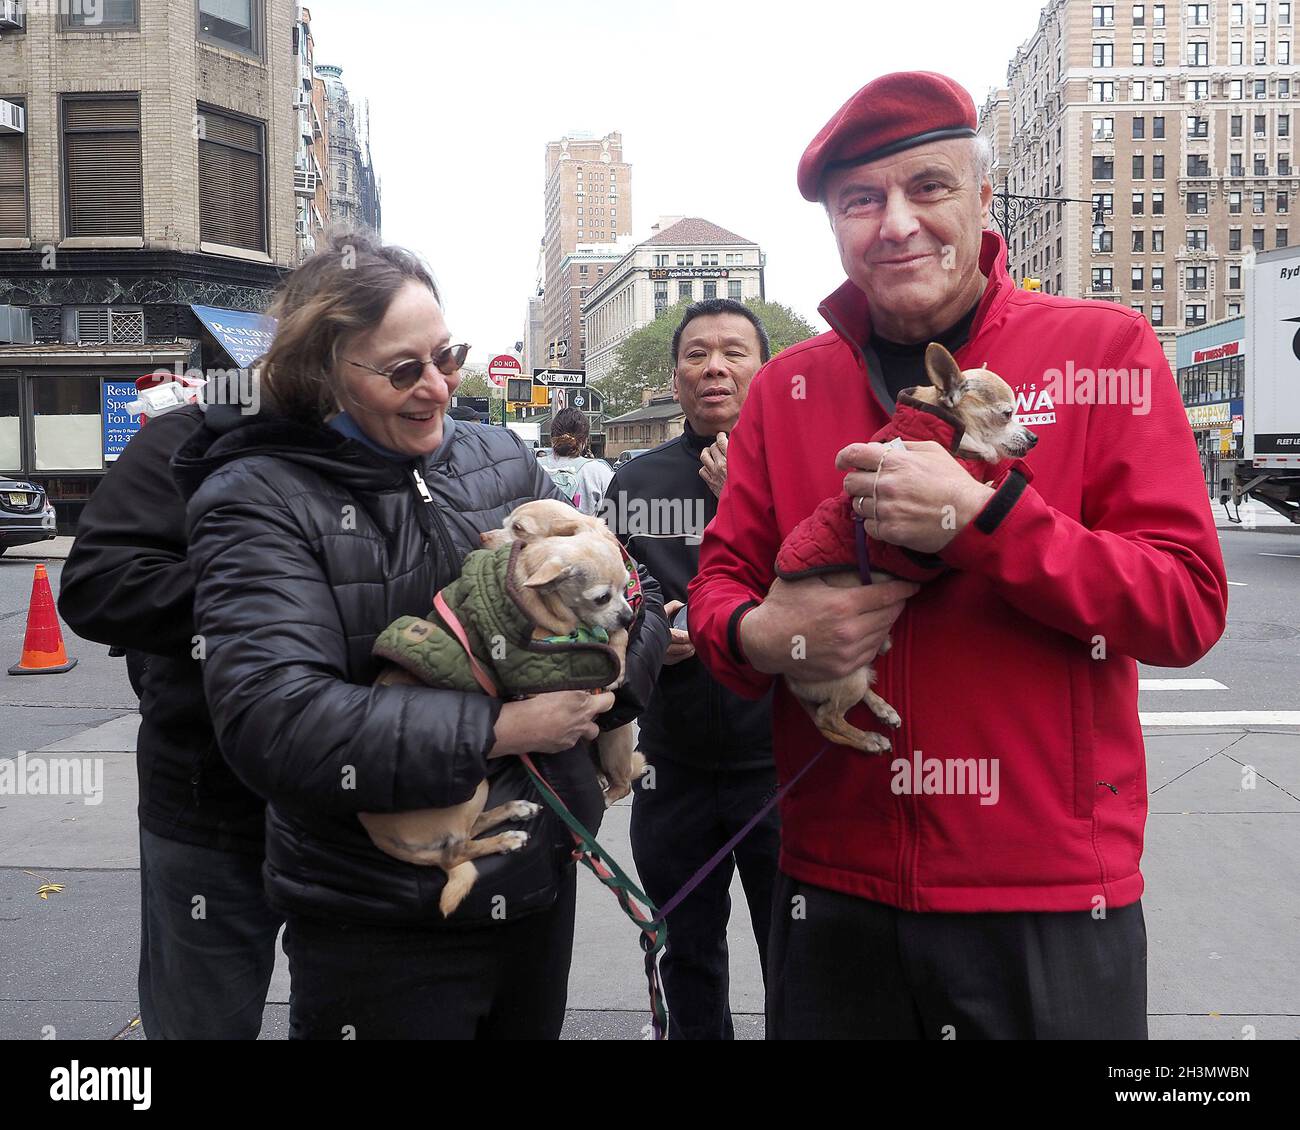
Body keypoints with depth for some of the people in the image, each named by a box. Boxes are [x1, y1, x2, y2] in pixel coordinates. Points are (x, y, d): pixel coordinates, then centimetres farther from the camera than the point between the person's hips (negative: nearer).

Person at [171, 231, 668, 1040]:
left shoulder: (502, 459, 3)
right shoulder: (258, 500, -11)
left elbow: (632, 589, 5)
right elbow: (273, 721, -22)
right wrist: (496, 732, -23)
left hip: (543, 883, 5)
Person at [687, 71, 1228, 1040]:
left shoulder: (1105, 348, -4)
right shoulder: (786, 388, 4)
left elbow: (1188, 606, -9)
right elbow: (721, 578, 9)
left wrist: (978, 516, -21)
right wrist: (756, 634, -14)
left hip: (1052, 899, -2)